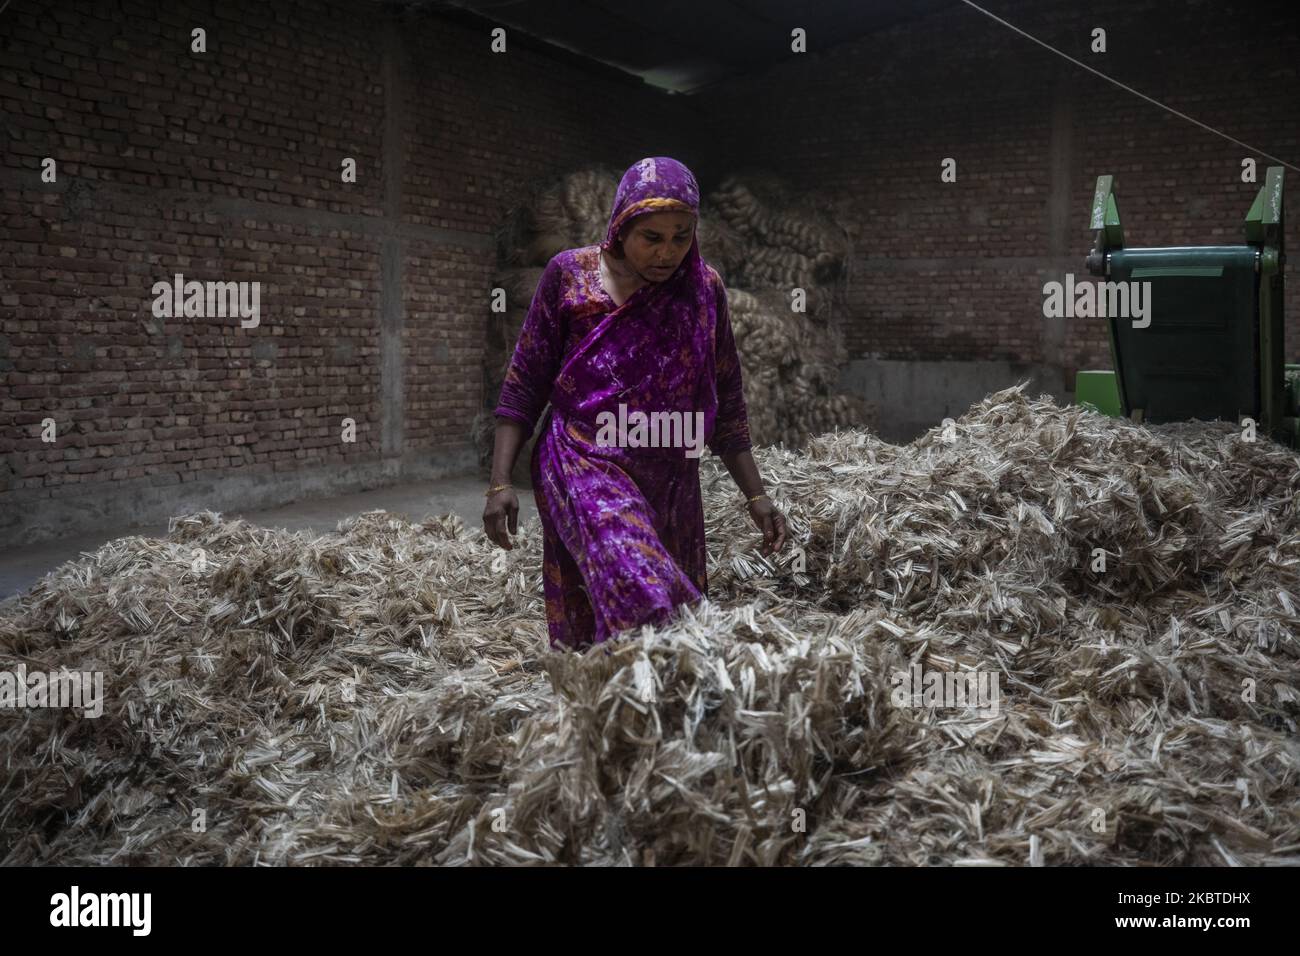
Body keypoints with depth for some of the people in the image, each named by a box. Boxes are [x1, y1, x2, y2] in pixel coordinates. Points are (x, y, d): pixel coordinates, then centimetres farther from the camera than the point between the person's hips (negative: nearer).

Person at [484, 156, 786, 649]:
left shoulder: (705, 287, 7)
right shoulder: (570, 274, -1)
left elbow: (726, 402, 12)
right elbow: (524, 385, 1)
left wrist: (756, 496, 9)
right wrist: (500, 482, -6)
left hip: (672, 488, 4)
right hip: (586, 470, -4)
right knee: (643, 606, -24)